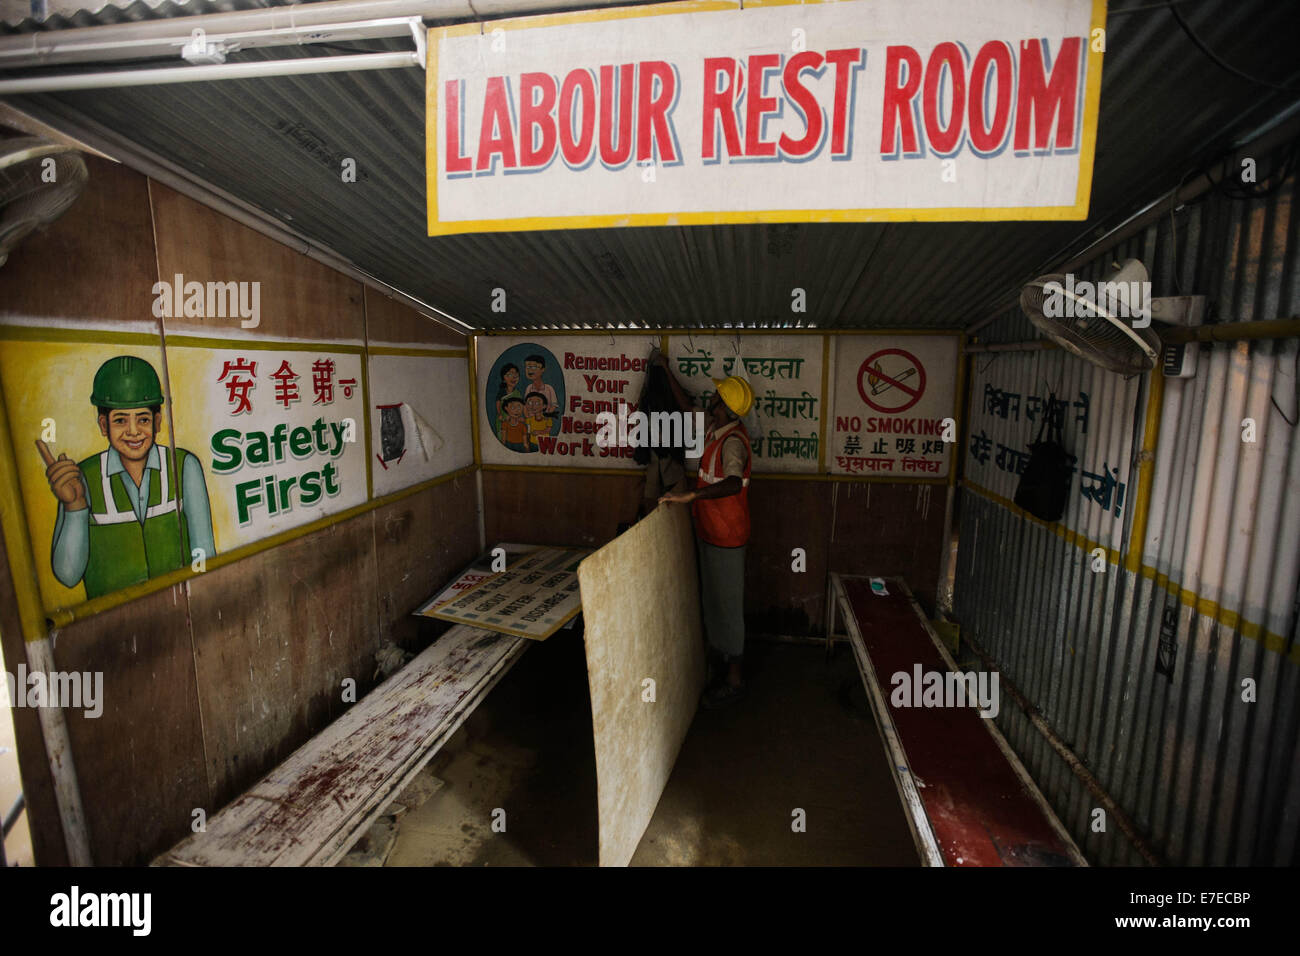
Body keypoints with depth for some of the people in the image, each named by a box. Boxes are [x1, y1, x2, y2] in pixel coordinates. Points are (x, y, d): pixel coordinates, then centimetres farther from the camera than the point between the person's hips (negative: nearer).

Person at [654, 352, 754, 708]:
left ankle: (734, 679, 14)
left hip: (726, 536, -9)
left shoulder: (732, 441, -26)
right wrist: (667, 371, 24)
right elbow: (687, 406, 21)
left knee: (727, 603, 1)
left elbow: (733, 483, -44)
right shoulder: (714, 428, 3)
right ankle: (718, 652, 41)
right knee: (711, 597, 22)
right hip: (710, 531, 9)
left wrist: (690, 496, -51)